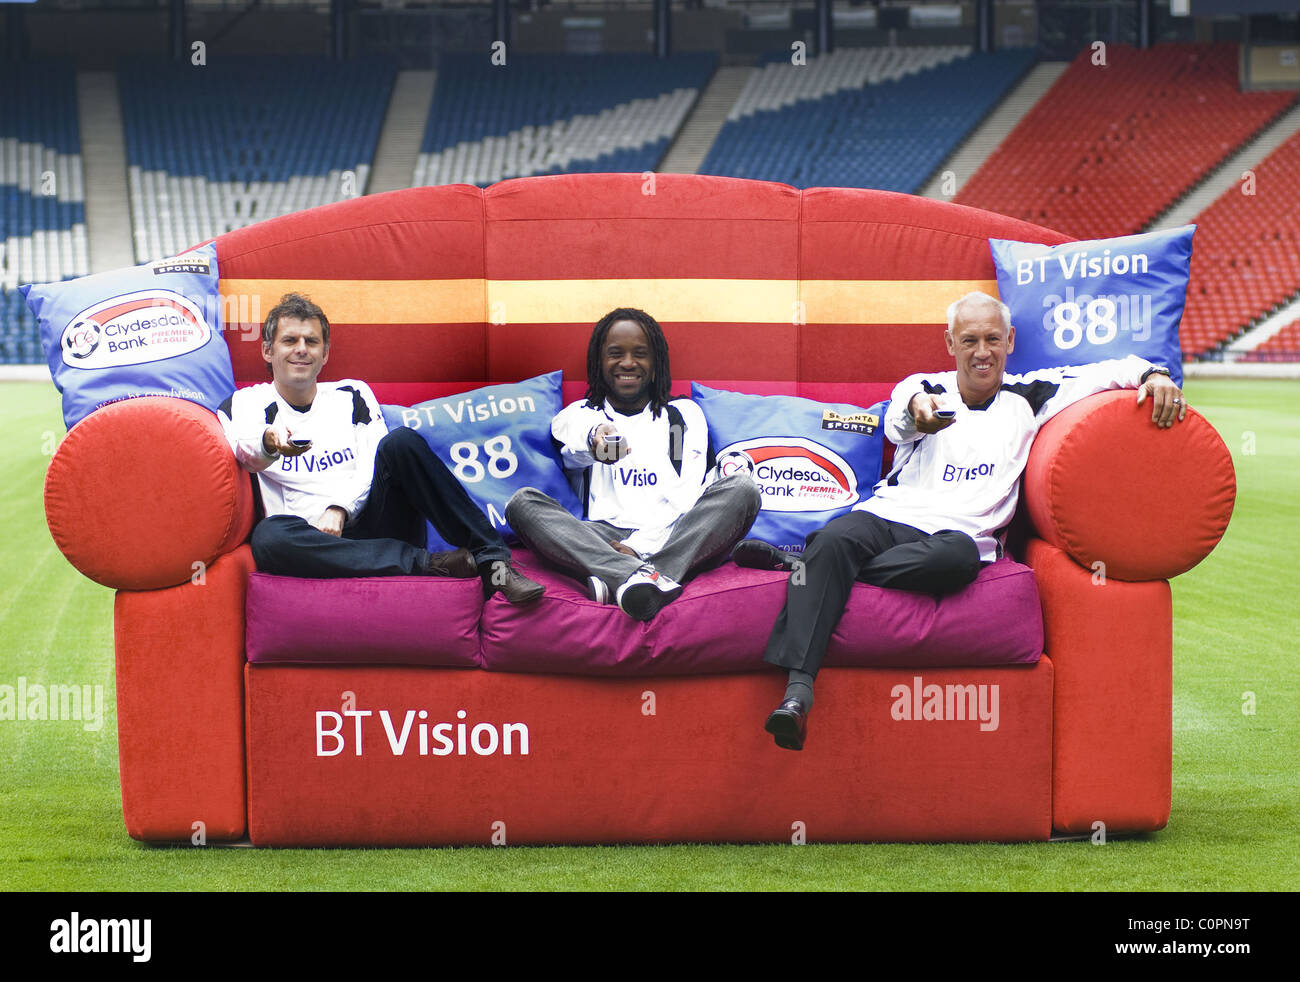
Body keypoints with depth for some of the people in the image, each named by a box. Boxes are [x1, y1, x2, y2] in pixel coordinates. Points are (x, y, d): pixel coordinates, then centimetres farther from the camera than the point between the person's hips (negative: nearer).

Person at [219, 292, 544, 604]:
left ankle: (492, 561, -30)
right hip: (318, 542, -2)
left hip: (372, 522, 2)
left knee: (402, 442, -25)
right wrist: (269, 444, -34)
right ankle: (428, 563, -36)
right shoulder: (245, 404, 14)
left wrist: (339, 508, -14)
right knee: (269, 536, -38)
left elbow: (374, 464, 6)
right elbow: (243, 452, -9)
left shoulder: (352, 395, 20)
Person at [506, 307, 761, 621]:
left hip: (669, 539, 0)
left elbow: (687, 494, 7)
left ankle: (619, 579, -41)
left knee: (743, 488, -25)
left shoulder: (684, 413, 21)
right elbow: (574, 444, -8)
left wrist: (638, 545, -11)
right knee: (523, 502, -25)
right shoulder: (579, 414, 20)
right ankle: (635, 575, -48)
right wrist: (595, 436, -35)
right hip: (601, 540, 0)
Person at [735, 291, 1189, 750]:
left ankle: (806, 562, -26)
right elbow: (897, 426, -9)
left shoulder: (1030, 395, 17)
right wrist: (915, 410, -34)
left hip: (958, 531, 0)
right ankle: (798, 687, -44)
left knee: (957, 556, -39)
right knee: (835, 537, -35)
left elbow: (1114, 370, 13)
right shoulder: (925, 387, 16)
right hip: (888, 514, 0)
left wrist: (1154, 374, -10)